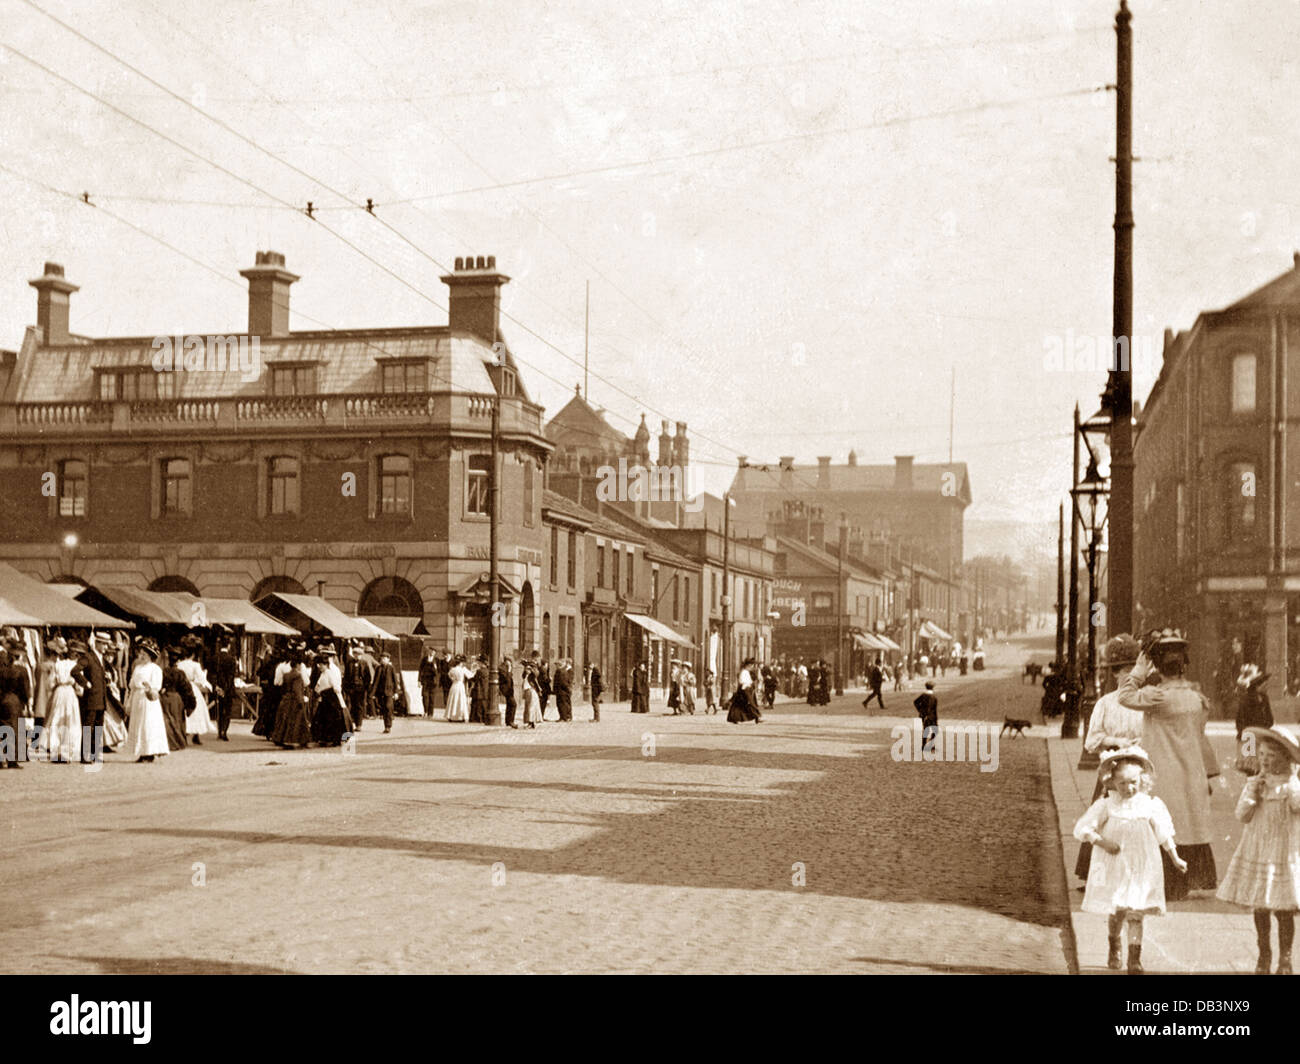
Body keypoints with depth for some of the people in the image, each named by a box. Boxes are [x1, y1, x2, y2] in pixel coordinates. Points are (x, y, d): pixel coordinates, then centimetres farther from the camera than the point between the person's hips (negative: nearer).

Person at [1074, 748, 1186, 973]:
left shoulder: (1150, 805, -3)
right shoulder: (1106, 806, -7)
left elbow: (1163, 834, 10)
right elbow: (1081, 828, -6)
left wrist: (1175, 859, 15)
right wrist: (1101, 841, -20)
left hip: (1140, 869, 0)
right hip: (1113, 868, 0)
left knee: (1135, 913, -6)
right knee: (1117, 912, 4)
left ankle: (1135, 958, -2)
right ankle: (1113, 946, 33)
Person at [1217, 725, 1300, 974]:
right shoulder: (1254, 783, 4)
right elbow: (1242, 816, -1)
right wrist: (1253, 793, -12)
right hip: (1254, 852, 3)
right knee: (1259, 908, 9)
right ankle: (1264, 955, 23)